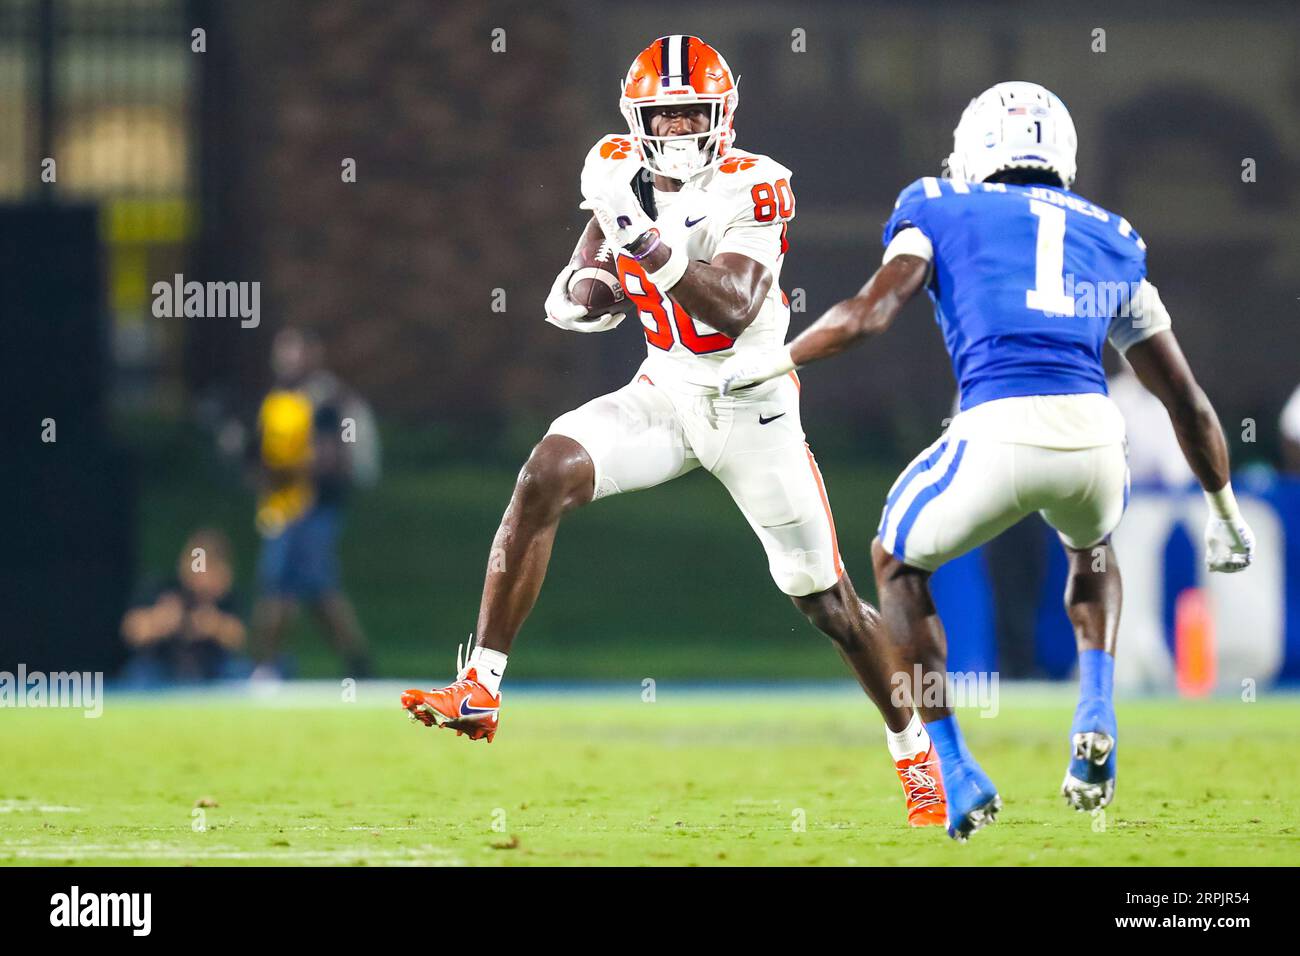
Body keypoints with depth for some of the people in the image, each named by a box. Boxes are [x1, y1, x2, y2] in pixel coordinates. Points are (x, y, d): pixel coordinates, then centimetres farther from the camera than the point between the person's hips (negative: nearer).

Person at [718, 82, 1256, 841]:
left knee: (898, 561, 27)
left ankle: (956, 771, 17)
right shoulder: (1111, 242, 27)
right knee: (1092, 546, 40)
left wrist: (771, 364, 14)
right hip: (1095, 434, 3)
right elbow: (1188, 401, 31)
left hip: (1000, 435, -3)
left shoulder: (943, 213, 17)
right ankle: (1096, 718, 16)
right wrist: (1225, 513, 44)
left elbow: (873, 312, -1)